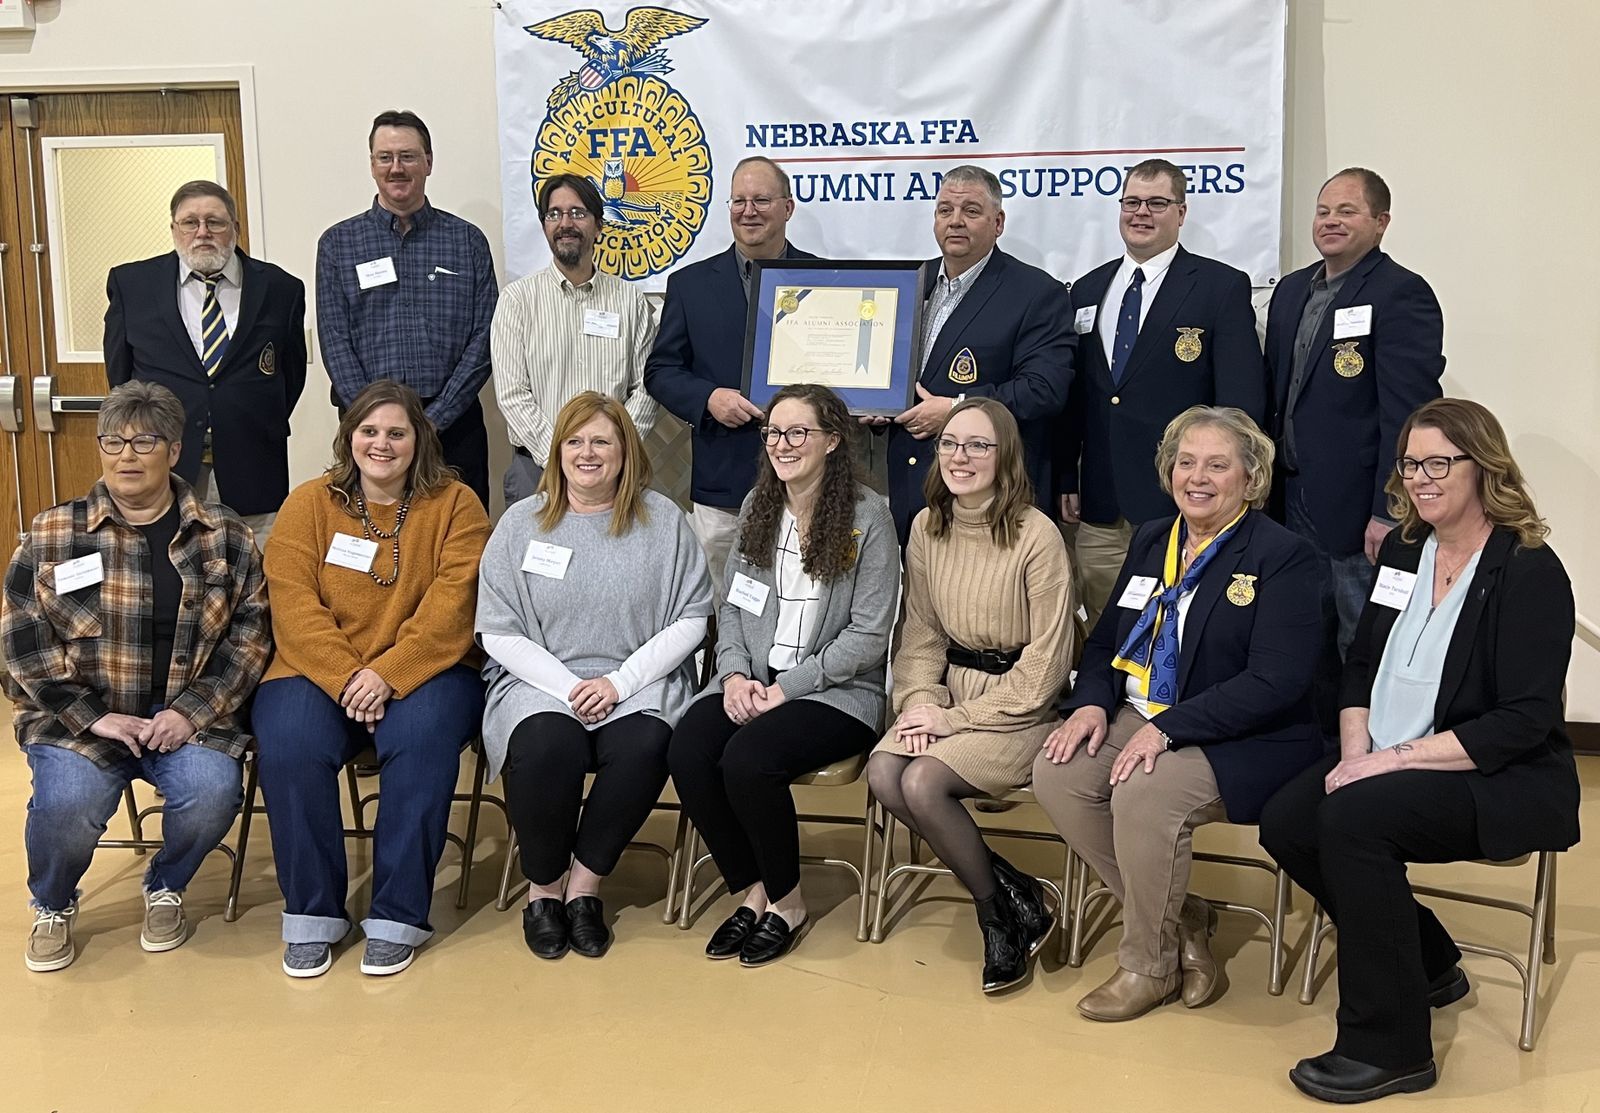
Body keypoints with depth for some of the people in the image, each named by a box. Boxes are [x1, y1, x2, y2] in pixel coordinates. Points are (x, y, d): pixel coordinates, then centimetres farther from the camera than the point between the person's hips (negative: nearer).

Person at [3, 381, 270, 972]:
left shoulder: (224, 536, 3)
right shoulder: (51, 535, 2)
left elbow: (250, 629, 1)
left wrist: (192, 710, -12)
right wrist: (93, 717, -12)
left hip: (187, 715, 1)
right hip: (78, 718, 0)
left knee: (211, 792, -28)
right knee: (68, 801, -29)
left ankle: (165, 887, 7)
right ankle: (52, 906, 7)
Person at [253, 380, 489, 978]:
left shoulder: (455, 504, 2)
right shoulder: (308, 504, 6)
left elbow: (451, 607, -9)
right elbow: (293, 605, -5)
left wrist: (388, 674, -21)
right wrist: (346, 679, -19)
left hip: (422, 672, -1)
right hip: (321, 671, 1)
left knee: (422, 738, -32)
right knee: (290, 747, -27)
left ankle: (398, 916, -16)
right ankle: (312, 914, -9)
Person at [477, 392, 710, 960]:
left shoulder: (662, 520, 6)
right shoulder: (521, 523, 7)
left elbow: (691, 618, 2)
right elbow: (498, 631, 2)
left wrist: (619, 682, -11)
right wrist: (567, 686, -12)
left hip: (638, 682, 0)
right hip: (540, 681, 0)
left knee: (645, 745, -33)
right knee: (545, 743, -33)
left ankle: (585, 884, -10)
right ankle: (544, 886, -7)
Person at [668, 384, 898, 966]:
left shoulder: (868, 516, -7)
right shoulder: (757, 508, 11)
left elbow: (868, 635, -10)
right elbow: (733, 606, 14)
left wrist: (784, 689, -15)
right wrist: (735, 673, -6)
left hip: (837, 691, -5)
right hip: (753, 683, 5)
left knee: (748, 759, -31)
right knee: (687, 752, -23)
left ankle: (786, 901, -4)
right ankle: (752, 890, -2)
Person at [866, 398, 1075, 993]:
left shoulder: (1036, 536, -15)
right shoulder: (927, 528, 4)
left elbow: (1045, 666, -14)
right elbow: (919, 632, 11)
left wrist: (958, 718, -14)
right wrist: (920, 702, -7)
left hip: (1019, 708, -6)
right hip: (951, 690, 6)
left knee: (923, 782, -26)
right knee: (883, 771, -21)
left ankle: (1001, 915, -1)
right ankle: (1011, 892, -4)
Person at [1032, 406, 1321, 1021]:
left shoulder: (1284, 556, -7)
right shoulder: (1151, 539, 14)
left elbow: (1275, 683, -17)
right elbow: (1106, 642, 18)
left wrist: (1168, 728, -24)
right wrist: (1091, 703, -5)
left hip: (1242, 742, -6)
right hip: (1138, 715, 7)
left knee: (1145, 792, -33)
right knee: (1057, 773, -20)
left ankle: (1149, 965, -8)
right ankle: (1181, 921, -3)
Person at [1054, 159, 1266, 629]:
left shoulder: (1223, 287, 0)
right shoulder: (1087, 291, 15)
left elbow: (1243, 401, -5)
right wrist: (1064, 482, 10)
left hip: (1178, 508, -5)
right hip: (1098, 514, 5)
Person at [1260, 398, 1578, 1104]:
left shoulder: (1530, 572, -12)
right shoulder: (1402, 549, 9)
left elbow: (1524, 722, -18)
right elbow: (1361, 668, 12)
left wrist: (1397, 757, -23)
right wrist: (1356, 750, -7)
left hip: (1505, 781, -7)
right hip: (1389, 763, 7)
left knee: (1353, 818, -31)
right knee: (1285, 825, -16)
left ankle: (1389, 1048, -18)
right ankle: (1428, 966, 9)